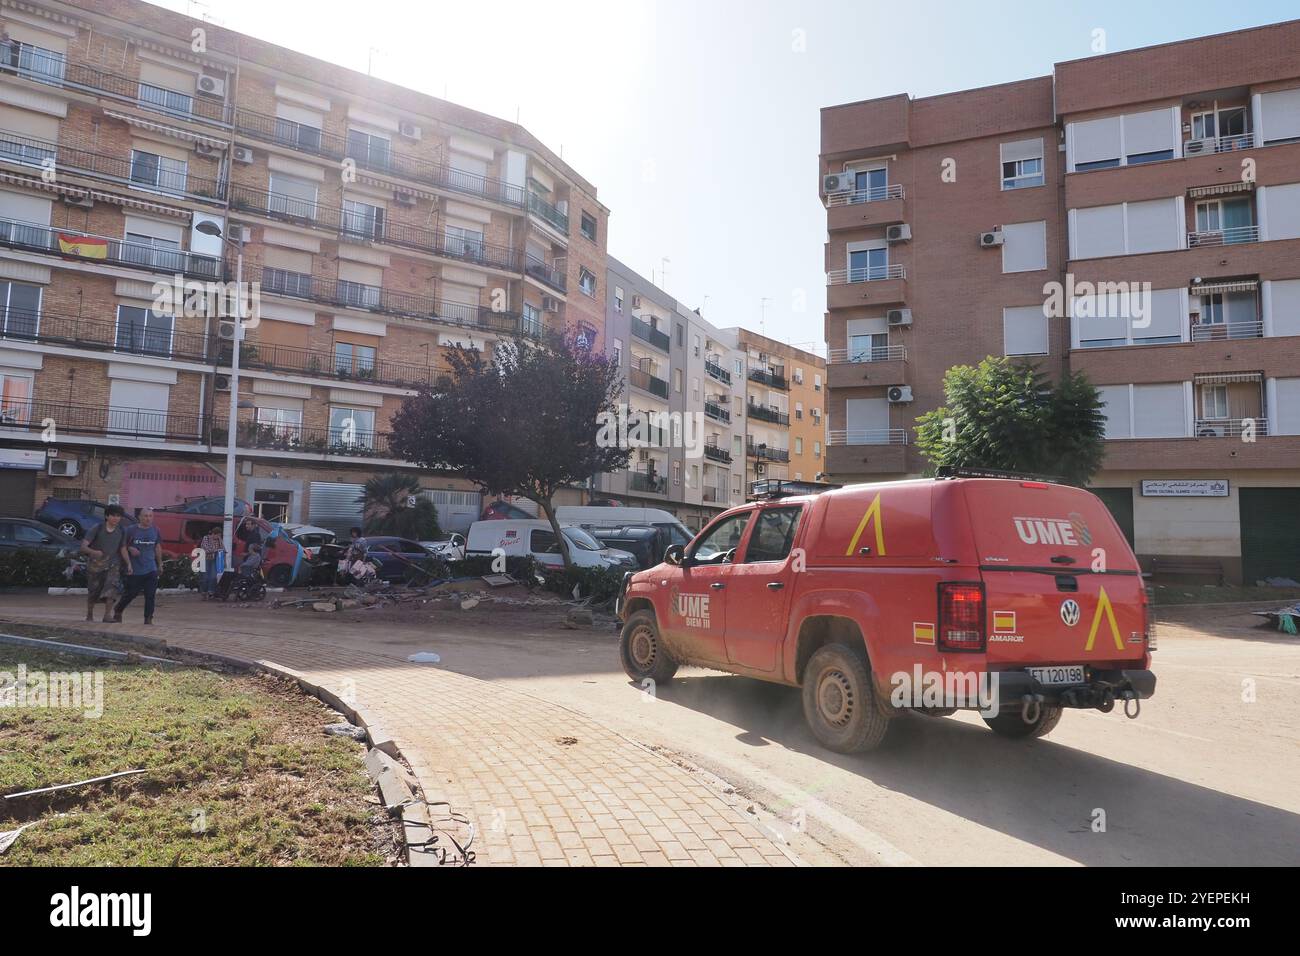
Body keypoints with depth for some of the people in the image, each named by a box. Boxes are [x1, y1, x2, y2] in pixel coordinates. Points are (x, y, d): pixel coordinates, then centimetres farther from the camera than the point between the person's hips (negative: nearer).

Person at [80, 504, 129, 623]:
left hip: (113, 564, 1)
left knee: (111, 587, -21)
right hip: (95, 564, -1)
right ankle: (89, 615, 32)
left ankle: (107, 615, -21)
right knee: (92, 591, 11)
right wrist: (93, 552, -38)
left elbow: (123, 549, 7)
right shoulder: (97, 529, -12)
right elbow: (83, 547, -17)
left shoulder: (122, 531, -2)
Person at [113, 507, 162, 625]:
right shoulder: (132, 531, -4)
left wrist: (160, 564, 18)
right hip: (135, 570, -2)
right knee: (131, 594, 7)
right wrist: (130, 549, -15)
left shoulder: (155, 531, 5)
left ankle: (148, 619, 5)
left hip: (151, 570, 2)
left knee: (151, 595, -3)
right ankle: (117, 611, 33)